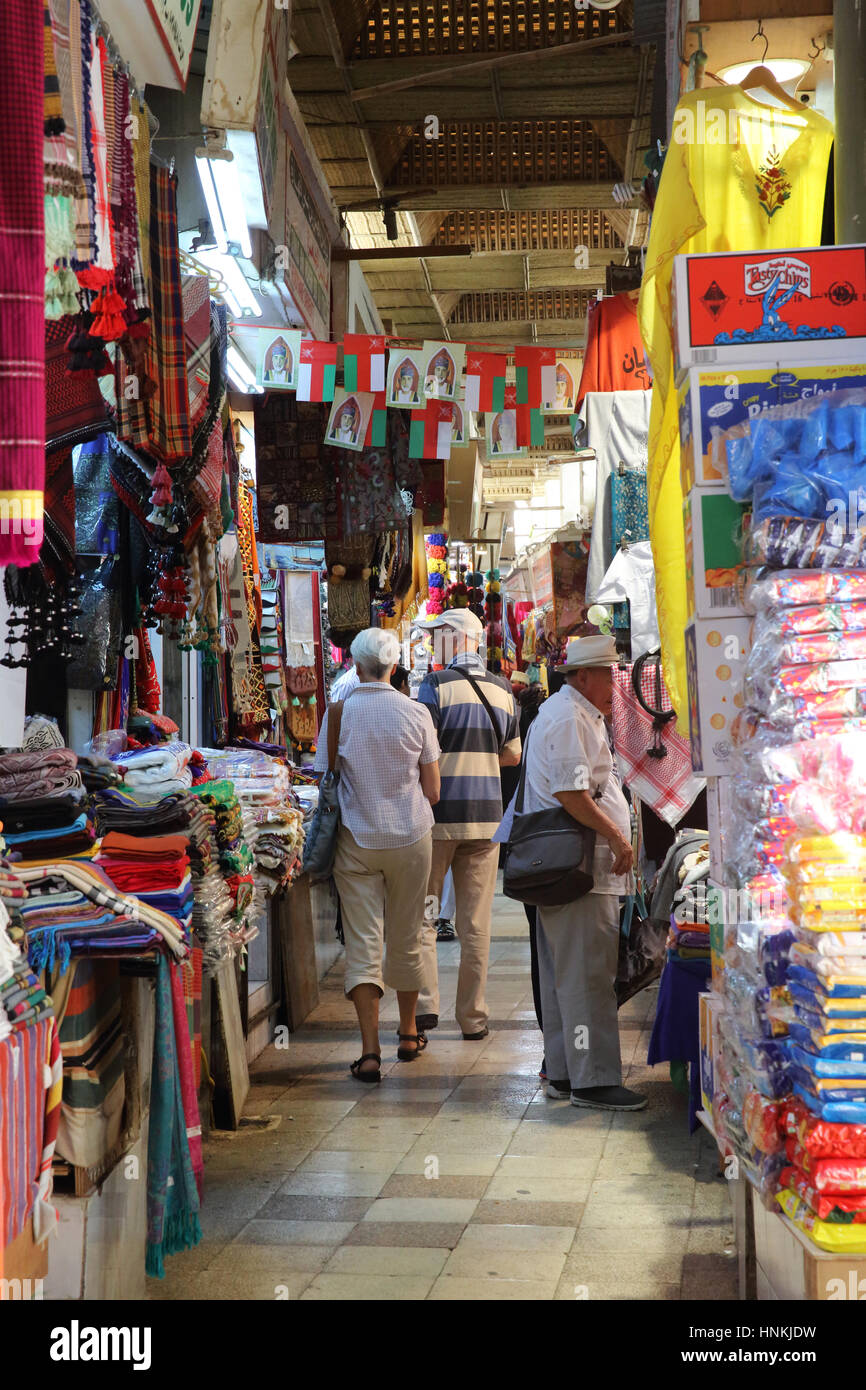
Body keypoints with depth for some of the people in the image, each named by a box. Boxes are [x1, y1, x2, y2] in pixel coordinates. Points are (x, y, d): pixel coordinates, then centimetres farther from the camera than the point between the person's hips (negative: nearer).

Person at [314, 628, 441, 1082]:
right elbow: (433, 791, 0)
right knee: (405, 939, 15)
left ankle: (370, 1051, -9)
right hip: (410, 839, 1)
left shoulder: (338, 714, -6)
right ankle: (409, 1035, 30)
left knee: (362, 943, -1)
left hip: (356, 840, -1)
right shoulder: (415, 713, -5)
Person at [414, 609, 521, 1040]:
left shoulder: (437, 685, -9)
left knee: (421, 914, 6)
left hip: (440, 815, -4)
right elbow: (513, 754, 16)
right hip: (486, 816, 4)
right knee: (475, 923, 7)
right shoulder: (502, 690, 8)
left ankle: (425, 1004, -3)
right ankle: (473, 1017, 10)